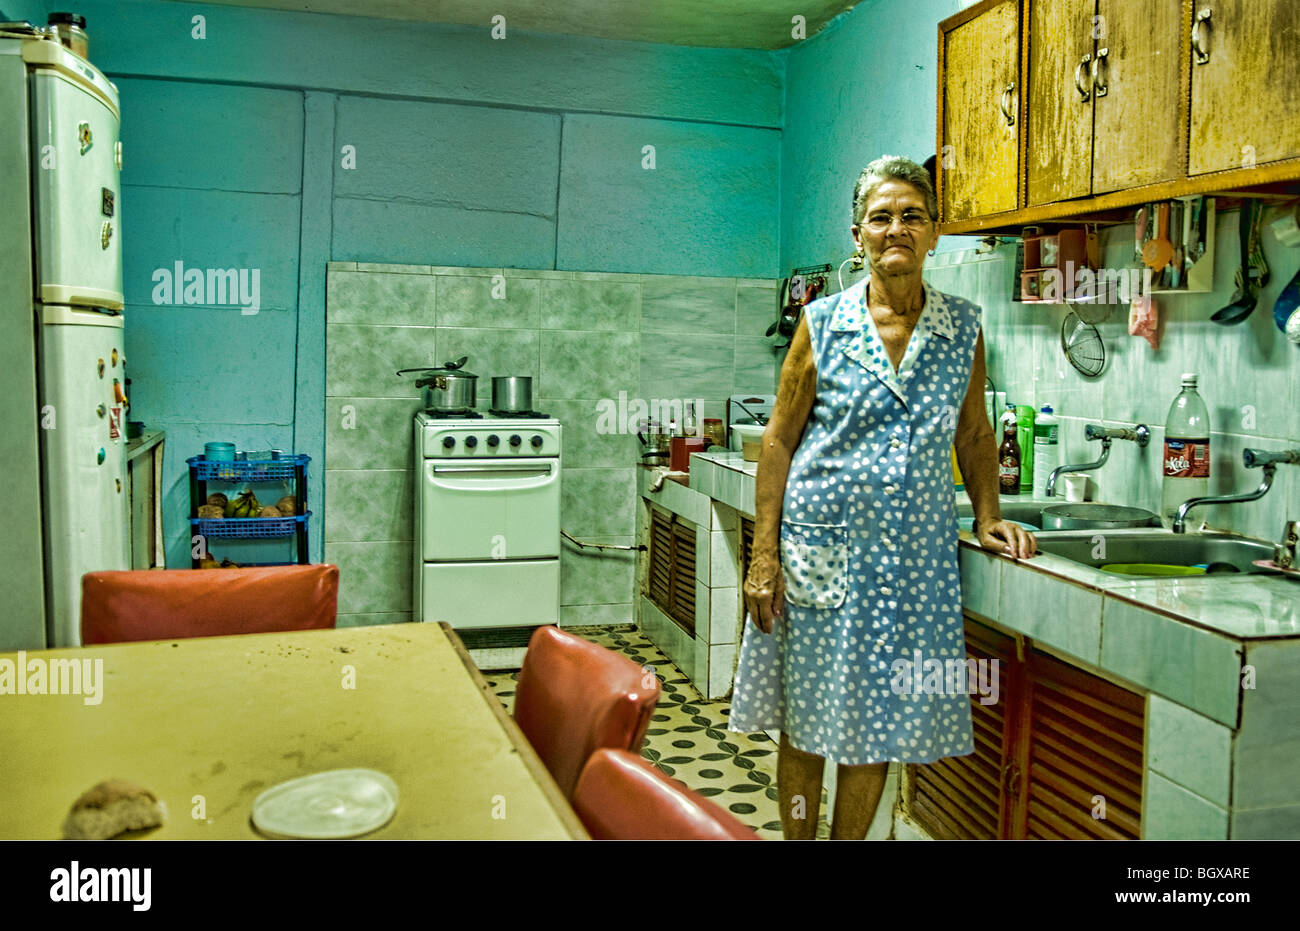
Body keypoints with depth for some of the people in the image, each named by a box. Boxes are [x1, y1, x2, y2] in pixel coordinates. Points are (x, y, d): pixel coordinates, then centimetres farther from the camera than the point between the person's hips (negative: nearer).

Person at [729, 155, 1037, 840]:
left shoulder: (963, 328, 5)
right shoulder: (822, 323, -2)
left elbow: (974, 434, 16)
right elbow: (779, 441, -2)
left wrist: (988, 517, 4)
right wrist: (763, 554, -7)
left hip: (915, 552, 2)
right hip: (822, 545, -1)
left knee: (875, 727, 9)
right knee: (806, 719, 9)